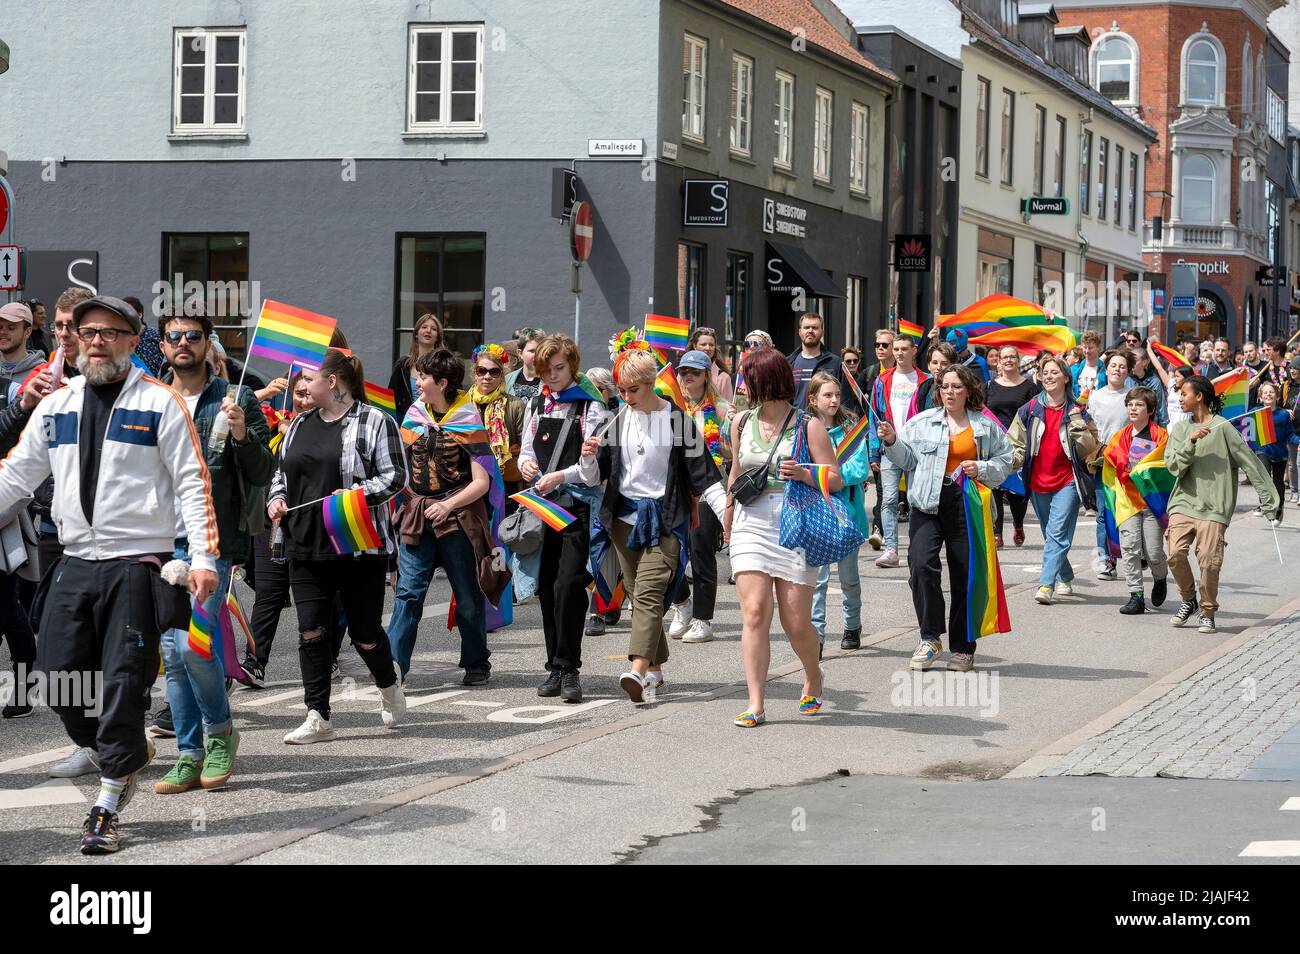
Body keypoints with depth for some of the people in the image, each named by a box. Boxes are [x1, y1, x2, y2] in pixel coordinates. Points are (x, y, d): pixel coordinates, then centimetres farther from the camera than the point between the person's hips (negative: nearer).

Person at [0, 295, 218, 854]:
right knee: (59, 676, 1)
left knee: (124, 683, -6)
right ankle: (117, 756, 25)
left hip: (138, 562, -5)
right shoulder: (56, 406, 13)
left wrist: (203, 557, -11)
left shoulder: (160, 403, 0)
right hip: (75, 562, 5)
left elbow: (192, 483, -3)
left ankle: (108, 804, 3)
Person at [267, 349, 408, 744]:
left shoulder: (375, 422, -5)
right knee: (310, 631, -2)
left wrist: (358, 494, -22)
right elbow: (281, 472, 23)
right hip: (306, 546, 5)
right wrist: (276, 498, 3)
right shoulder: (300, 425, 15)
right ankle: (318, 718, 2)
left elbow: (395, 475, -9)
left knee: (365, 634, 3)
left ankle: (389, 687, 33)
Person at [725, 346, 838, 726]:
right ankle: (756, 704, -10)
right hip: (751, 525, 3)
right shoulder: (741, 423, 11)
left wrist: (804, 474, -22)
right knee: (754, 613, -11)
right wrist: (728, 516, 36)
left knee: (796, 623, 1)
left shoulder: (808, 427, -1)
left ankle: (813, 677, 33)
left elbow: (836, 481, -3)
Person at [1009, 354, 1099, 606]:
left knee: (1057, 534, -14)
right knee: (1051, 535, 14)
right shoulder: (1029, 410, 5)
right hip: (1038, 482, 3)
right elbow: (1016, 444, 6)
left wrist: (1077, 423, -15)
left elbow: (1088, 448, -1)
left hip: (1067, 482, -3)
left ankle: (1046, 584, -20)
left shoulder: (1077, 411, 1)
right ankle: (1065, 578, 32)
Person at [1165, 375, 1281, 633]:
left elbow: (1250, 463, -1)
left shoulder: (1222, 428, -1)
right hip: (1183, 502, 4)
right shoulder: (1180, 429, 13)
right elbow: (1174, 466, 1)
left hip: (1213, 507, -3)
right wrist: (1191, 441, -14)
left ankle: (1208, 613, 8)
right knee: (1176, 553, -12)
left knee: (1209, 561, -11)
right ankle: (1188, 600, 13)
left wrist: (1268, 500, -3)